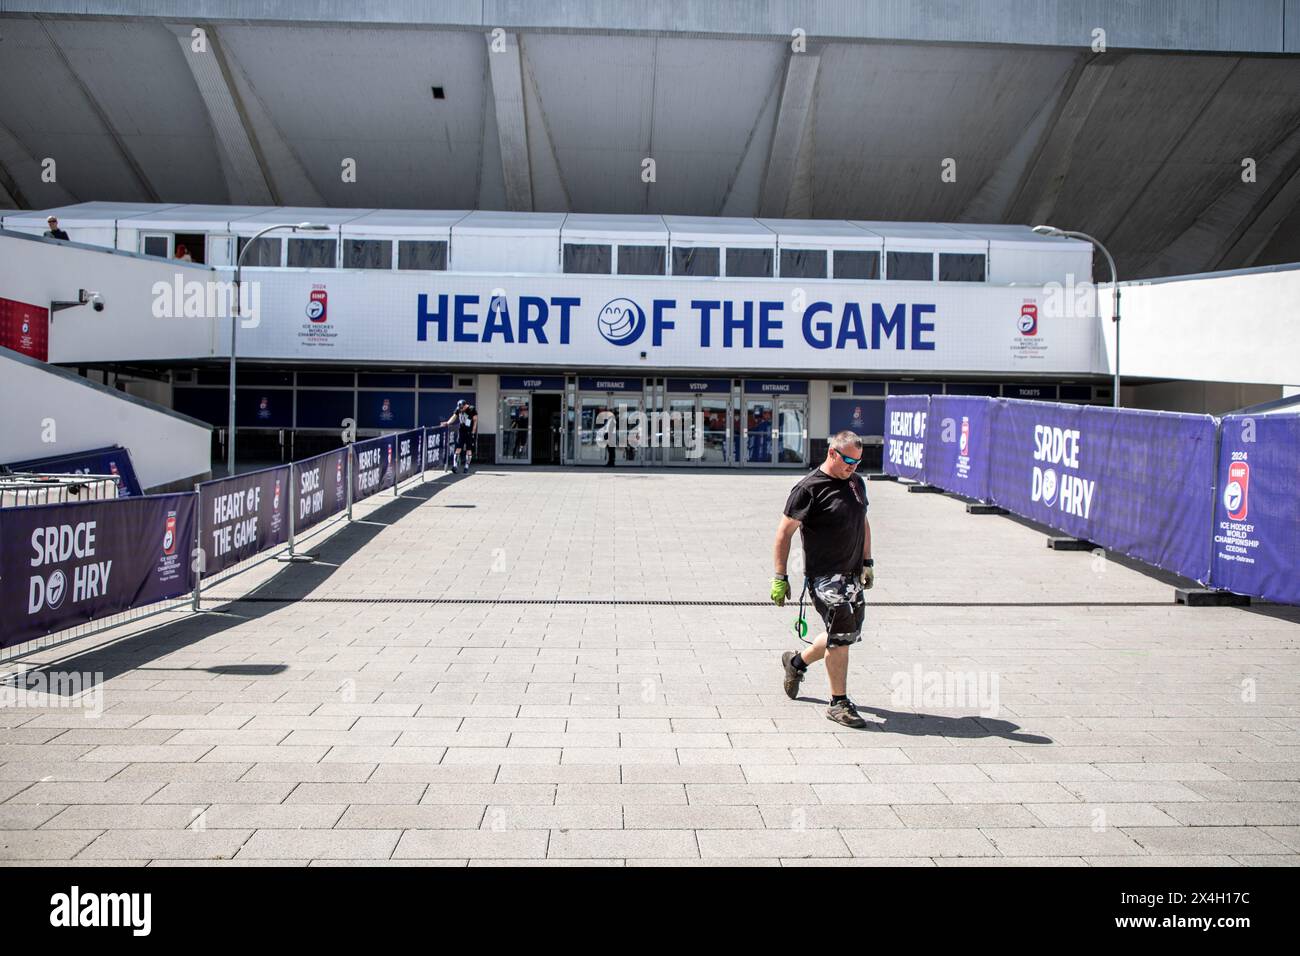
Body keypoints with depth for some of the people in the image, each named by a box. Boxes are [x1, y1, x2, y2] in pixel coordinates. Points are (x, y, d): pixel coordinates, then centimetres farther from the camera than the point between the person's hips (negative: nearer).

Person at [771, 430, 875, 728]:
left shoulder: (856, 483, 11)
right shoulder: (808, 489, -13)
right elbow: (785, 532, -11)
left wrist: (867, 562, 17)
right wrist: (780, 578, -12)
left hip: (852, 574, 8)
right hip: (824, 576, -8)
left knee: (848, 634, 13)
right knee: (841, 635, -10)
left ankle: (796, 662, 36)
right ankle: (839, 703, 5)